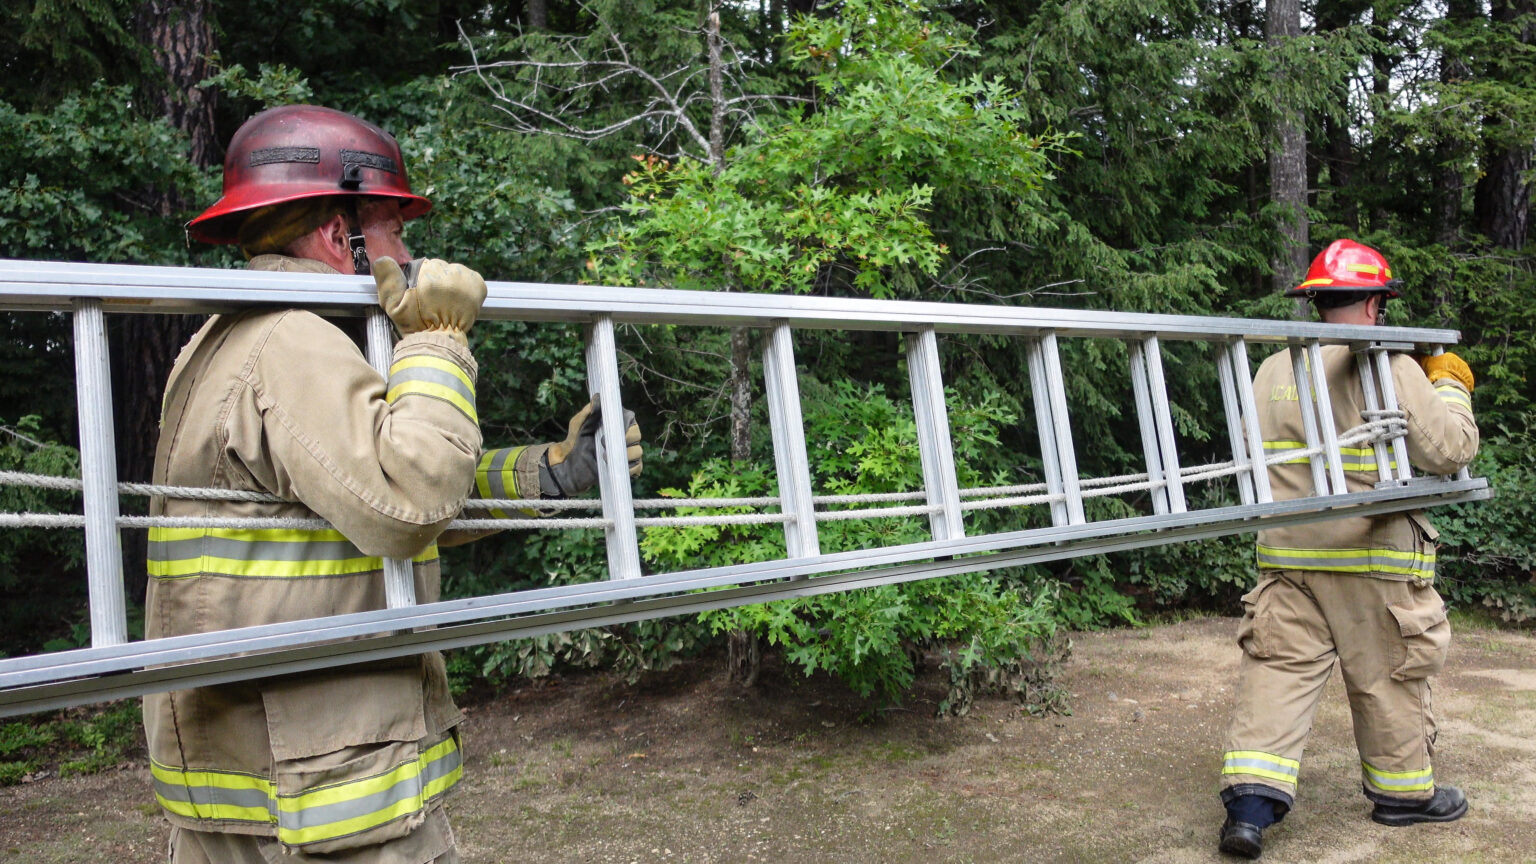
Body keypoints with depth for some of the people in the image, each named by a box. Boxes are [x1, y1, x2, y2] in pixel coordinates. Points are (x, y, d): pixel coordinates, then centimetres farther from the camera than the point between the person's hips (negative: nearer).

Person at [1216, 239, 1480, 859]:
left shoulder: (1270, 372, 6)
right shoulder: (1393, 370, -9)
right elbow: (1449, 450, -8)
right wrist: (1450, 387, 8)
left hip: (1287, 554, 4)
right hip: (1372, 557, -3)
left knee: (1278, 667, 3)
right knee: (1390, 676, 13)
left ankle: (1251, 796, -7)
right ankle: (1404, 790, 32)